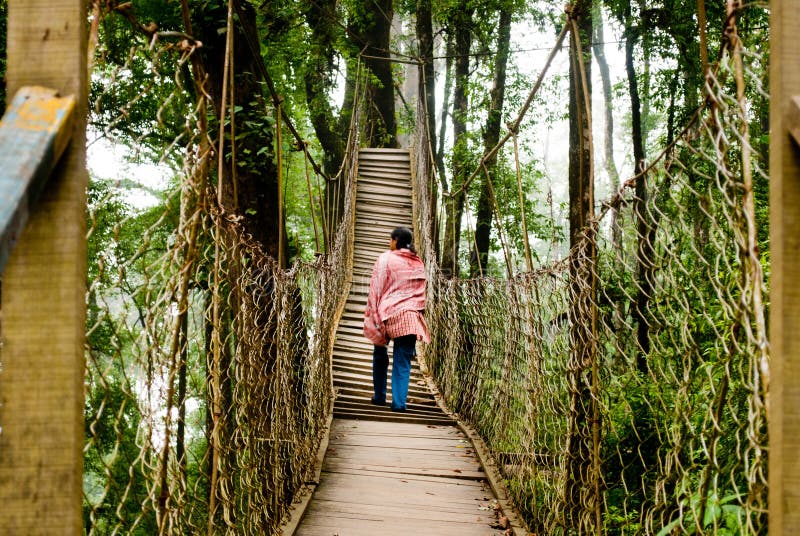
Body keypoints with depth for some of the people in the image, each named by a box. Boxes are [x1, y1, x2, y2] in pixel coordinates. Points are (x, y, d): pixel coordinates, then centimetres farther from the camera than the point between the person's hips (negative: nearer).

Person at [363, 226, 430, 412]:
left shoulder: (386, 259, -4)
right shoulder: (418, 263, 11)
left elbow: (376, 290, -6)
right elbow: (421, 293, 15)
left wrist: (372, 316, -3)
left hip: (387, 315, -3)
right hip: (411, 318, 3)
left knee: (380, 355, 17)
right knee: (403, 362, 1)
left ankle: (379, 397, 21)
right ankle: (399, 402, -7)